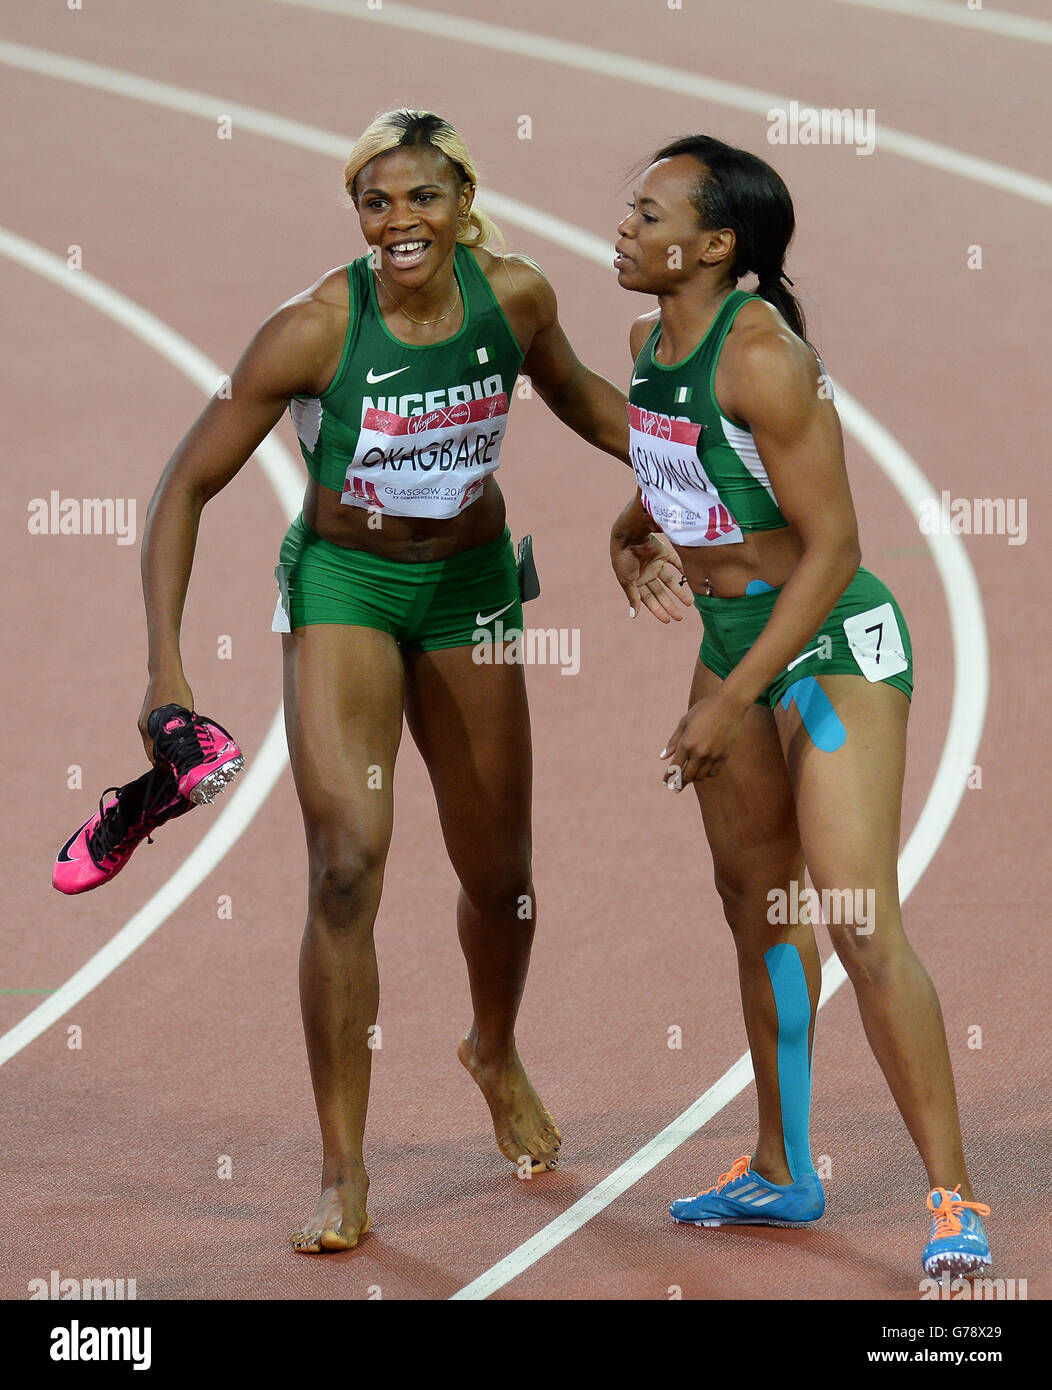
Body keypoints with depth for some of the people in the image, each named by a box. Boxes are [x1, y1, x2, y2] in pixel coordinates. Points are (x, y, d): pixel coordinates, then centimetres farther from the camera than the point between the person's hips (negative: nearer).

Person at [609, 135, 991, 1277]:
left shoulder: (762, 356, -23)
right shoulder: (653, 338, 3)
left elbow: (830, 547, -23)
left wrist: (728, 704, -21)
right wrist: (633, 532, 8)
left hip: (831, 644, -9)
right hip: (732, 633, 9)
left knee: (861, 926, -15)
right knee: (756, 912, 16)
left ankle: (953, 1200, -10)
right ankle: (782, 1173, 29)